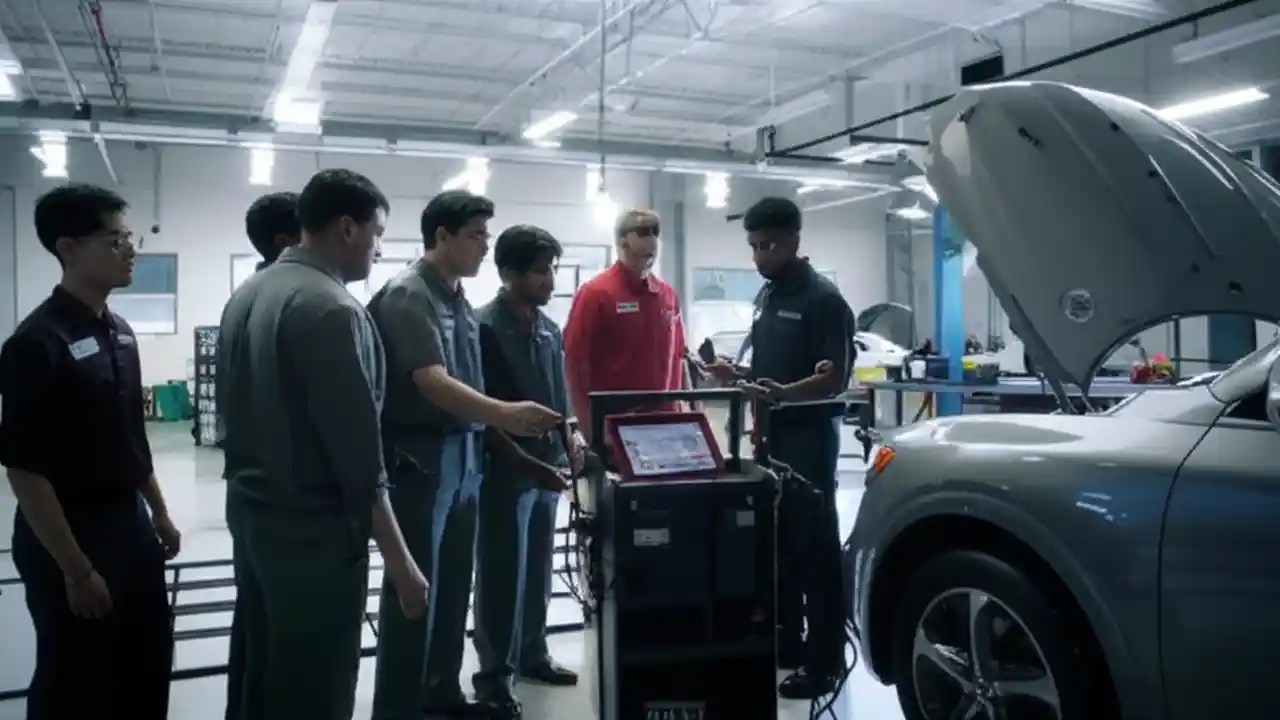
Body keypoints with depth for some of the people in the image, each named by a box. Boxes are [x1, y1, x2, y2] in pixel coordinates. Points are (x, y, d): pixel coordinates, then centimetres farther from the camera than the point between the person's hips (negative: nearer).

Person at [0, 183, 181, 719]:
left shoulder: (120, 331, 7)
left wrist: (159, 513, 16)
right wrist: (76, 569, -19)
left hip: (130, 524, 8)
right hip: (69, 535, -7)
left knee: (148, 666, 19)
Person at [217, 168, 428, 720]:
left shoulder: (245, 295, 9)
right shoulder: (331, 308, -20)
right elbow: (358, 456, -22)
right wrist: (399, 561, -17)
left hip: (248, 516, 9)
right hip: (314, 531, -9)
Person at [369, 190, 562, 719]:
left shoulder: (459, 299, 13)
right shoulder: (408, 295, -13)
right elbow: (431, 382, -24)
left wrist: (488, 436, 17)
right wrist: (504, 414, -36)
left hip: (463, 456, 8)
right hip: (419, 457, -8)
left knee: (453, 583, 15)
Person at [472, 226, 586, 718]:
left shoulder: (550, 330, 12)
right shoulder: (483, 328, -12)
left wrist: (570, 437, 4)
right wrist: (525, 459, -20)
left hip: (547, 468, 7)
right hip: (505, 471, -7)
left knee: (537, 569, 17)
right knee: (502, 574, 1)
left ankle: (532, 654, 32)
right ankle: (493, 674, 13)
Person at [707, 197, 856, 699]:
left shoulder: (823, 298, -11)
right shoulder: (767, 297, 14)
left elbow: (835, 378, -17)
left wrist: (785, 392, -33)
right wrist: (739, 377, 3)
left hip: (808, 436, -8)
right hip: (770, 434, 8)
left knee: (815, 547, -2)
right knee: (776, 543, 13)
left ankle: (823, 662, 6)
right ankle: (785, 643, 25)